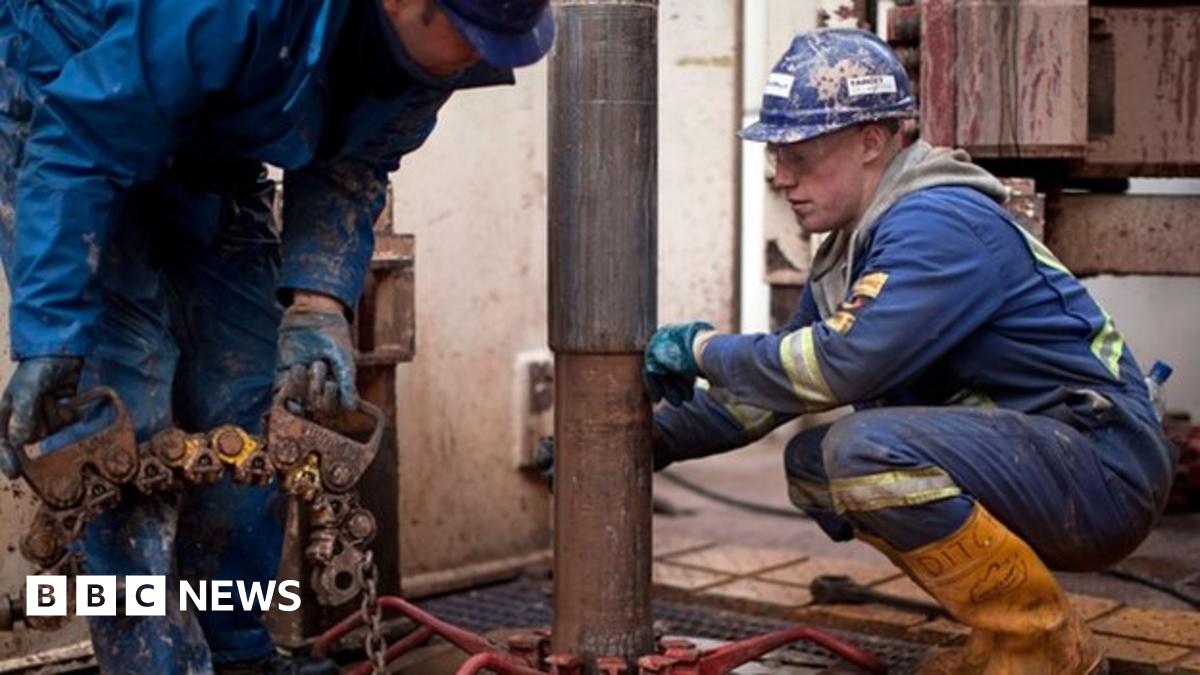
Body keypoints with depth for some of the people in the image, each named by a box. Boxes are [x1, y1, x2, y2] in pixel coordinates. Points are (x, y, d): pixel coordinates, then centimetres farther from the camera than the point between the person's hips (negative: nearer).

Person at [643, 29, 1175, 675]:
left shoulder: (941, 224, -18)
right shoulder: (851, 249, 11)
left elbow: (842, 365, -29)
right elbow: (777, 383, 19)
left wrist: (705, 349, -14)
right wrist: (652, 441, 10)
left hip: (1105, 471, -10)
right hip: (1019, 463, 10)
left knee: (868, 448, -29)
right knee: (812, 462, 7)